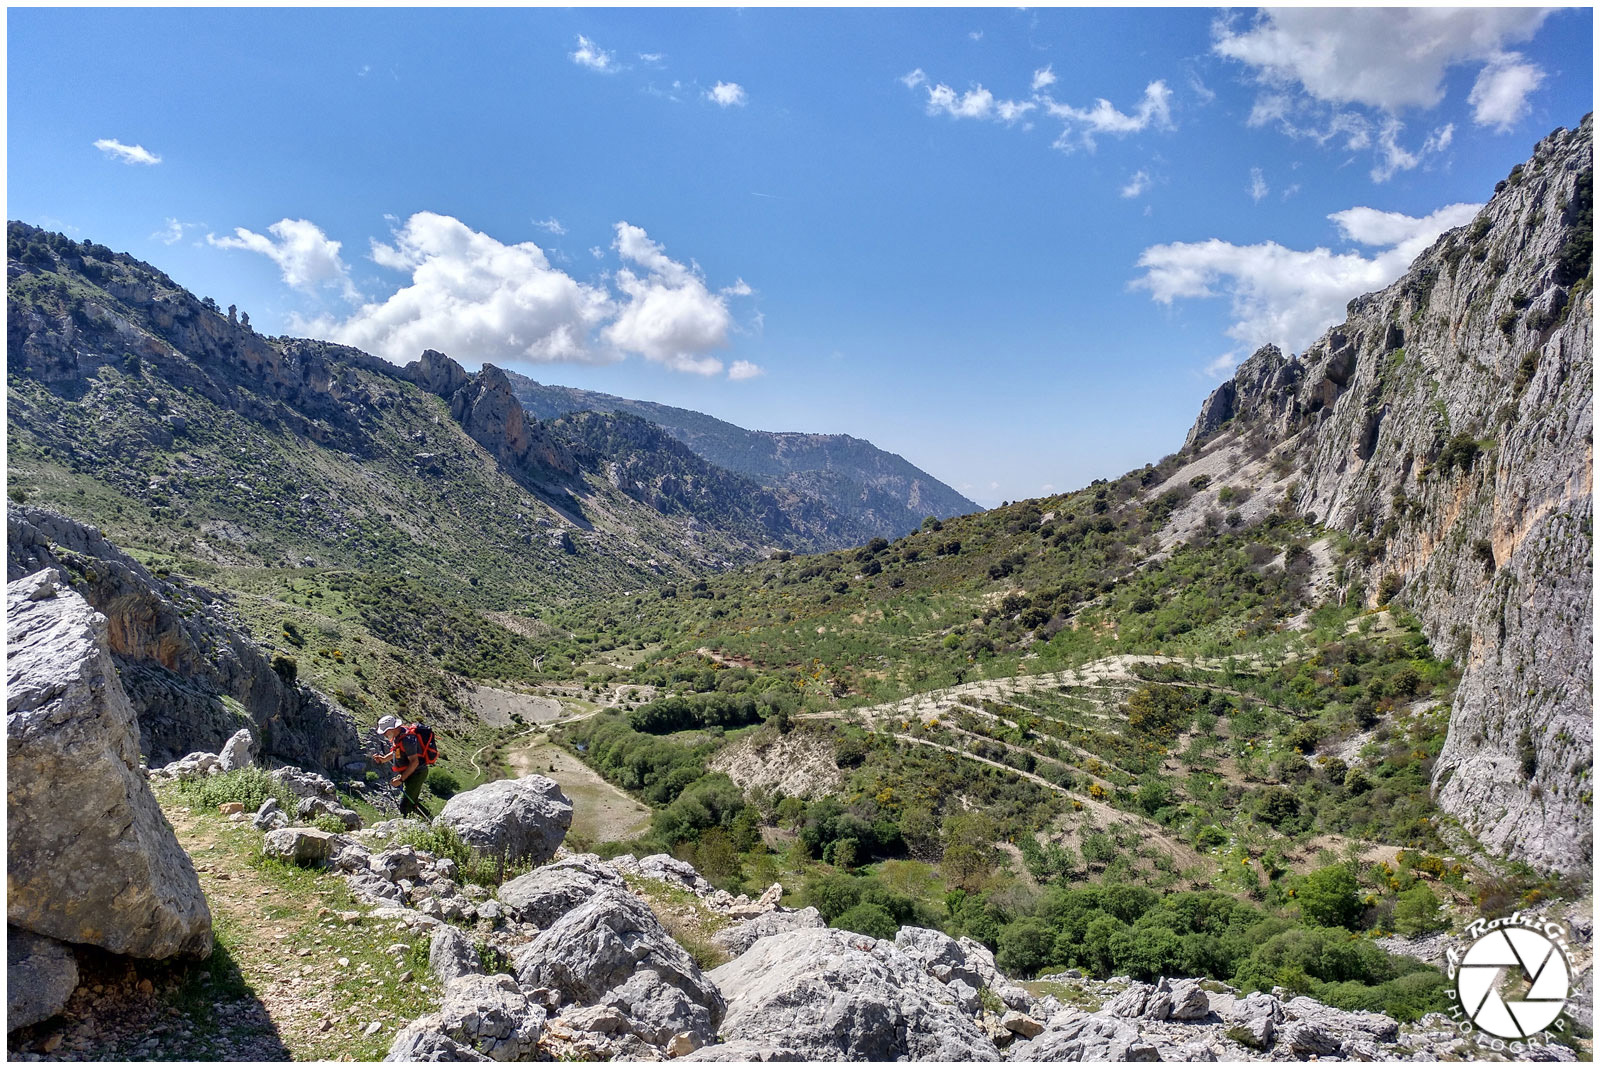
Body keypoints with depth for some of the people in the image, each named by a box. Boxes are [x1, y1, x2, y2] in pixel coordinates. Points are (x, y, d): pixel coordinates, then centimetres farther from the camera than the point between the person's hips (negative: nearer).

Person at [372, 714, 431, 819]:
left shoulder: (407, 739, -27)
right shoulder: (397, 735, 4)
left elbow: (414, 762, -27)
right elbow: (397, 752, 21)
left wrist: (401, 779, -26)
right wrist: (384, 759, 4)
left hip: (416, 774, -10)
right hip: (409, 774, 10)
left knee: (405, 805, -10)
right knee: (412, 803, 17)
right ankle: (432, 821, 27)